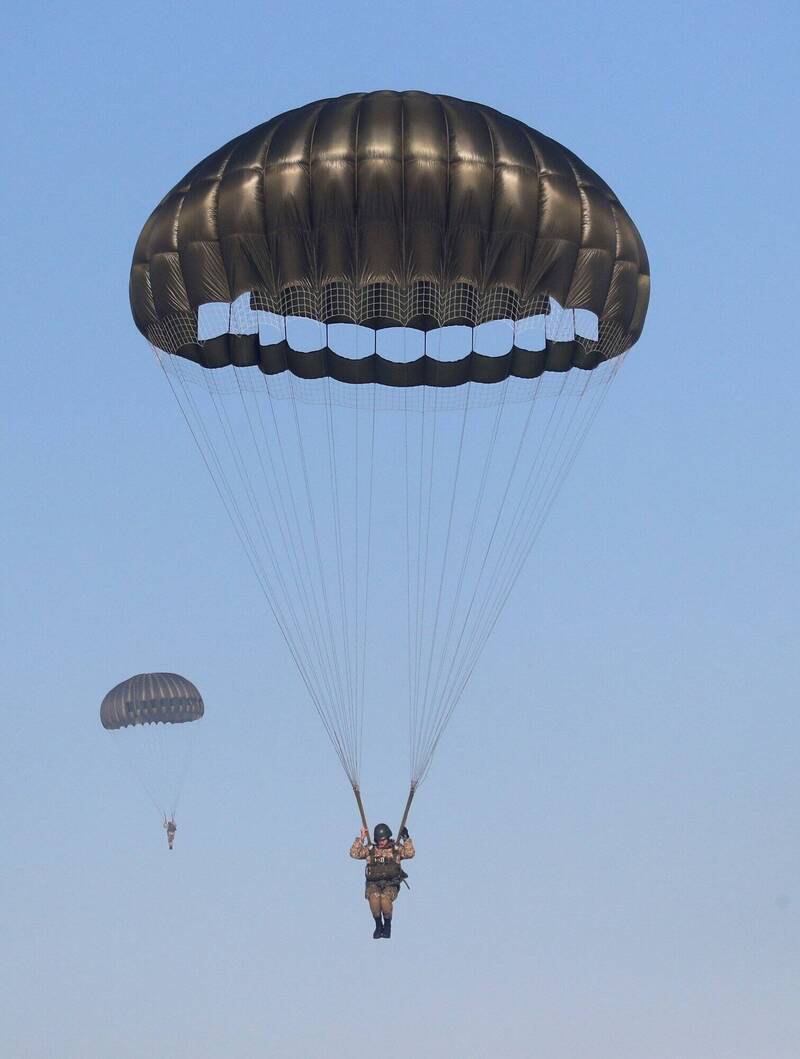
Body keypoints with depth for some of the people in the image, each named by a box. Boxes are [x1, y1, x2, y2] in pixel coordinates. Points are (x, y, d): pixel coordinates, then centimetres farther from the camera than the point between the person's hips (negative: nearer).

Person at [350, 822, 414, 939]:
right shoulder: (370, 849, 11)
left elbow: (410, 854, -6)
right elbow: (354, 853, 0)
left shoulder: (396, 848, 9)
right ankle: (378, 925, -8)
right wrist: (361, 838, -4)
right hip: (373, 884, 1)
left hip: (391, 885, -1)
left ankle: (387, 924, -5)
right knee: (374, 897, -34)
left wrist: (406, 839, -11)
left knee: (385, 898, -34)